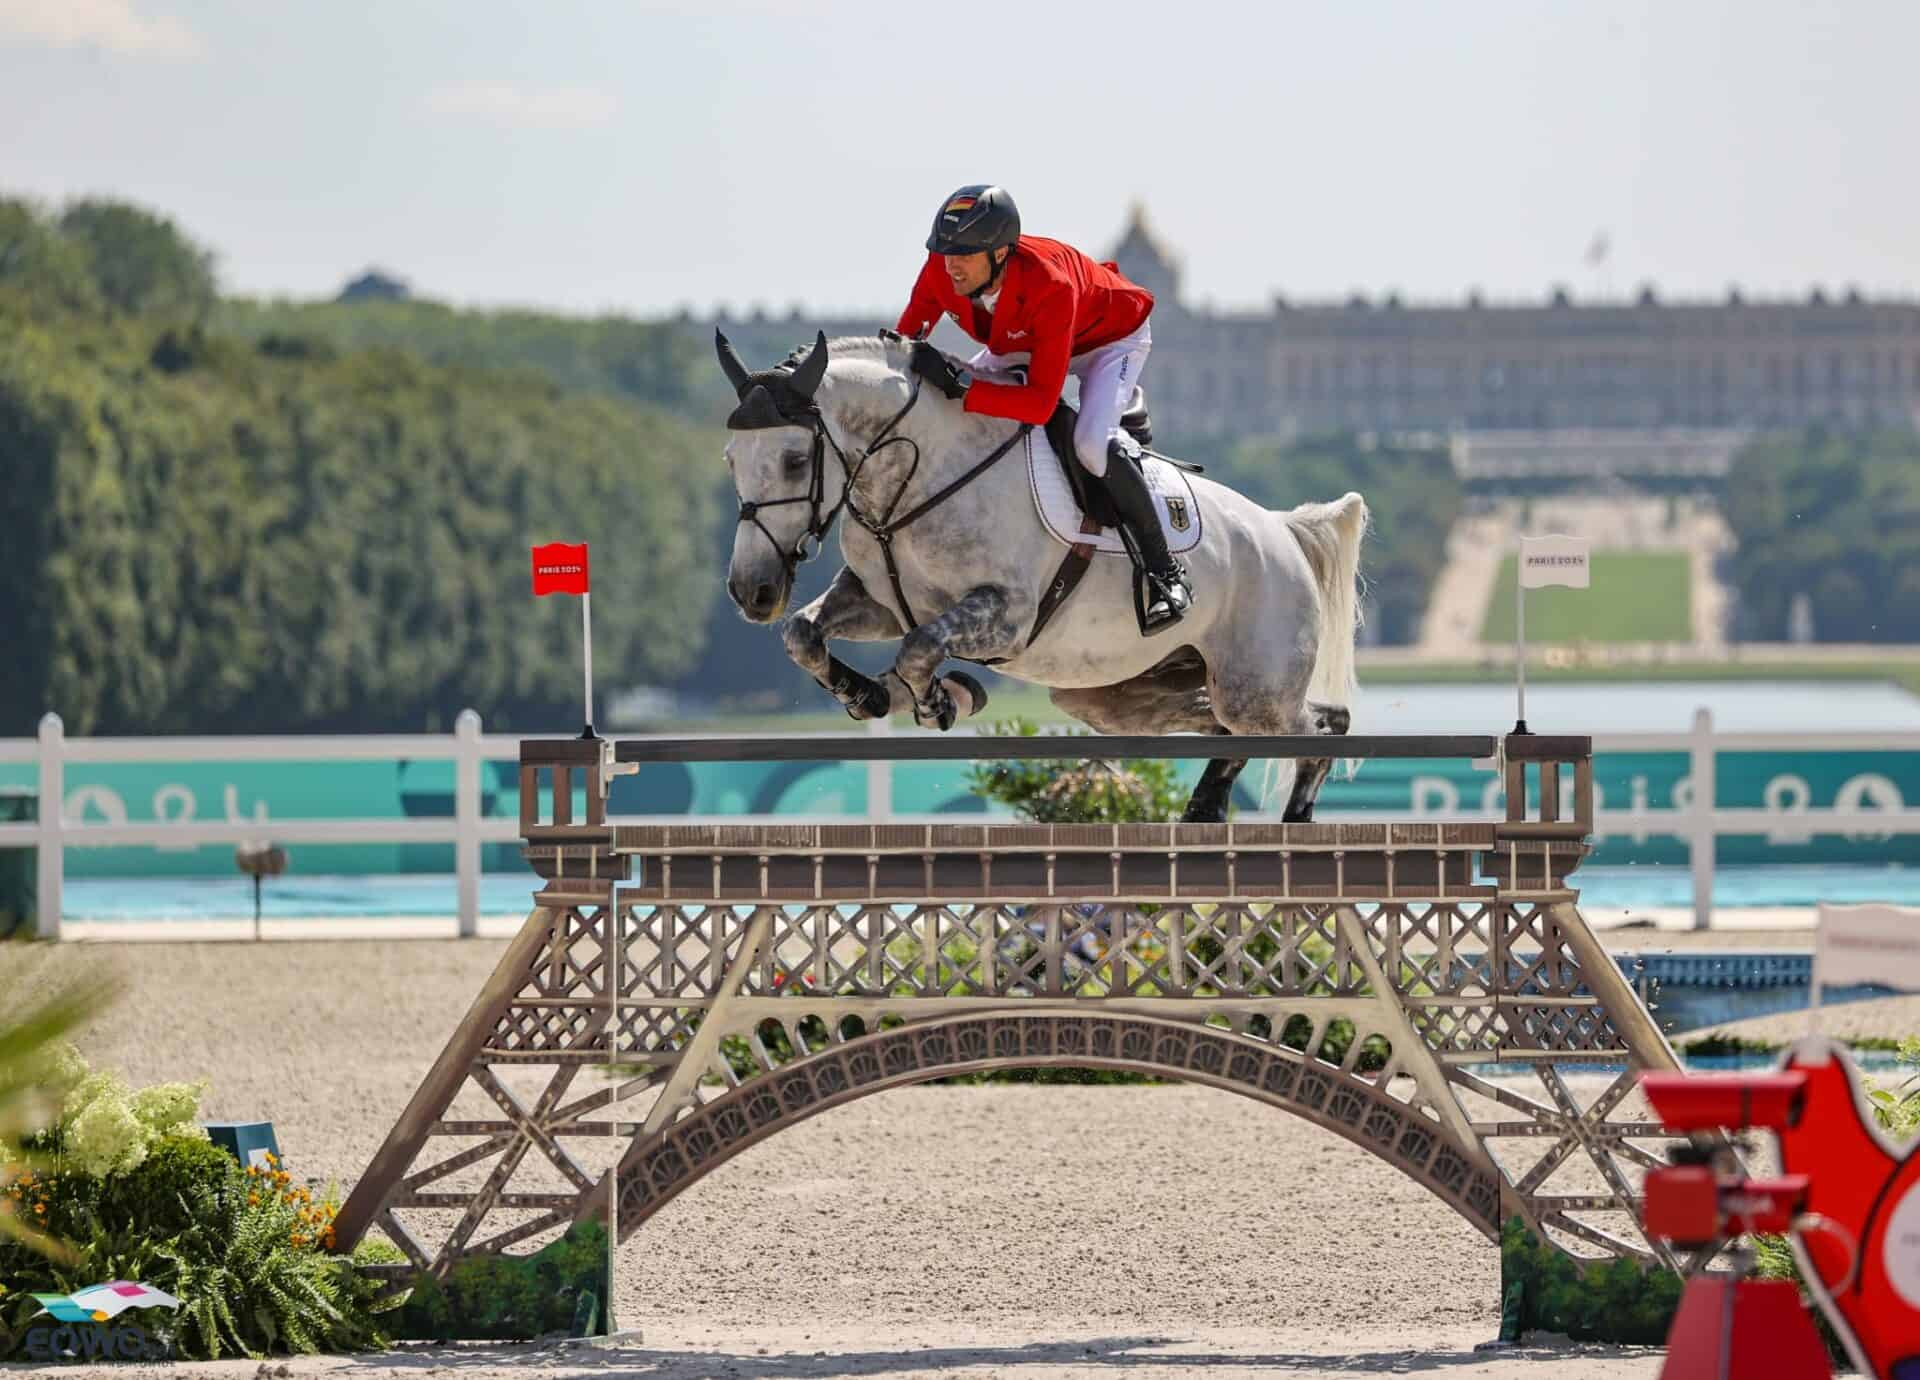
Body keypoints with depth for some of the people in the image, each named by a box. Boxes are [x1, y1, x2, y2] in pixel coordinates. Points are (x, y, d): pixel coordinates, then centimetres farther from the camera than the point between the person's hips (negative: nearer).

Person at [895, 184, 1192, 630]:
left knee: (1092, 444, -31)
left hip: (1110, 338, -7)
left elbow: (1041, 403, -46)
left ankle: (1164, 570, -16)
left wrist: (961, 386, -55)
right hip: (1022, 343, 7)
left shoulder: (1050, 286, -44)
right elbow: (905, 340, -9)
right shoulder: (942, 270, -28)